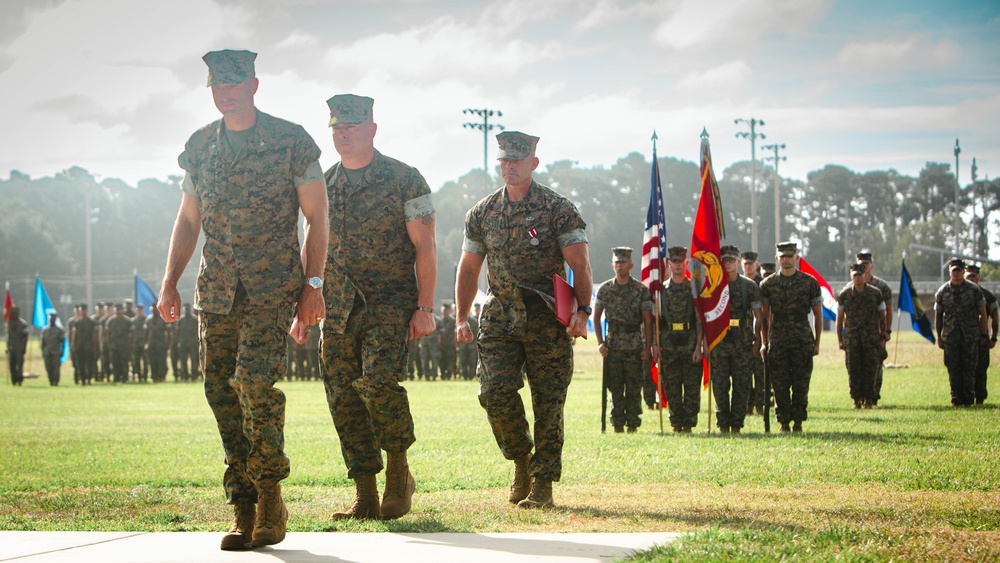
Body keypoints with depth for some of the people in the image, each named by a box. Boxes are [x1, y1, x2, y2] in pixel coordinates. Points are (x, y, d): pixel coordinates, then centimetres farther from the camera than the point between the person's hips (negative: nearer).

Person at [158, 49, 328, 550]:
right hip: (216, 289, 5)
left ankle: (270, 494, -5)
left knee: (255, 380, -19)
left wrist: (312, 284, -7)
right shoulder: (198, 148, 10)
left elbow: (316, 217, 0)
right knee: (221, 391, 2)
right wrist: (169, 283, 9)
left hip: (272, 286, -5)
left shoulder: (291, 141, -2)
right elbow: (188, 220, 18)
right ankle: (243, 509, 9)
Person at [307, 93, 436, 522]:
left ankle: (399, 471, -1)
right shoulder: (325, 185, 12)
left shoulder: (404, 180, -3)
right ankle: (366, 498, 7)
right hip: (338, 309, 5)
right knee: (343, 397, 0)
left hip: (390, 302, -5)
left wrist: (425, 308, -11)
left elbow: (425, 247, -5)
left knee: (378, 381, -23)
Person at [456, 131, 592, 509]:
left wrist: (582, 310, -17)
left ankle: (543, 485, 6)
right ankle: (521, 459, 14)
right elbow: (468, 269, 16)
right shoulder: (481, 213, 10)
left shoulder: (559, 209, -1)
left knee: (548, 402, -3)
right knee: (495, 392, -11)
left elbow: (579, 264, -5)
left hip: (547, 319, -3)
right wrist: (462, 318, 8)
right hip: (500, 318, 3)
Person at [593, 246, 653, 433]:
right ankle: (617, 424, 9)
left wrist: (648, 347, -5)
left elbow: (648, 320, 0)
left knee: (634, 388, 1)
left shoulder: (641, 290, -1)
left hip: (635, 347, -2)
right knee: (615, 388, 3)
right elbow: (596, 317, 11)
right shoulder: (605, 289, 6)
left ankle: (633, 424, 7)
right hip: (612, 346, 2)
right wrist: (600, 343, 2)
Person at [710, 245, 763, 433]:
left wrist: (756, 340, 1)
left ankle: (737, 424, 7)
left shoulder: (749, 286, 6)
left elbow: (757, 316, 9)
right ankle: (723, 424, 8)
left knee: (741, 385, 1)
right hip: (719, 340, 0)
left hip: (742, 342, 0)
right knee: (720, 384, 0)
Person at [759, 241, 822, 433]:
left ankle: (798, 422, 9)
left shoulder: (810, 282, 4)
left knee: (801, 384, 0)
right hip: (777, 341, 1)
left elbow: (818, 314, 8)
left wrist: (816, 342, 4)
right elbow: (764, 316, 11)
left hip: (803, 340, -1)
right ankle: (783, 422, 6)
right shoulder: (768, 284, 7)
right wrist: (764, 343, 5)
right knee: (779, 385, -1)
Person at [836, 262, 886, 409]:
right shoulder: (844, 294, 0)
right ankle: (857, 400, 5)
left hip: (871, 338, 0)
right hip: (851, 338, 0)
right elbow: (839, 318, 8)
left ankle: (868, 399, 7)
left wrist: (883, 337, 7)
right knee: (853, 370, -2)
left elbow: (882, 317, 9)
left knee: (870, 369, -2)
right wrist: (839, 339, 5)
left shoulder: (875, 293, 0)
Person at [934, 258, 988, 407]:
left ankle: (968, 398, 6)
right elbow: (938, 315, 10)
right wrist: (939, 337, 7)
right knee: (953, 369, 1)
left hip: (971, 337, -1)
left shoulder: (974, 290, 1)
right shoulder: (942, 292, 4)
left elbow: (982, 313, 5)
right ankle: (956, 398, 7)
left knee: (969, 368, -1)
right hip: (950, 337, 1)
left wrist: (984, 334, 2)